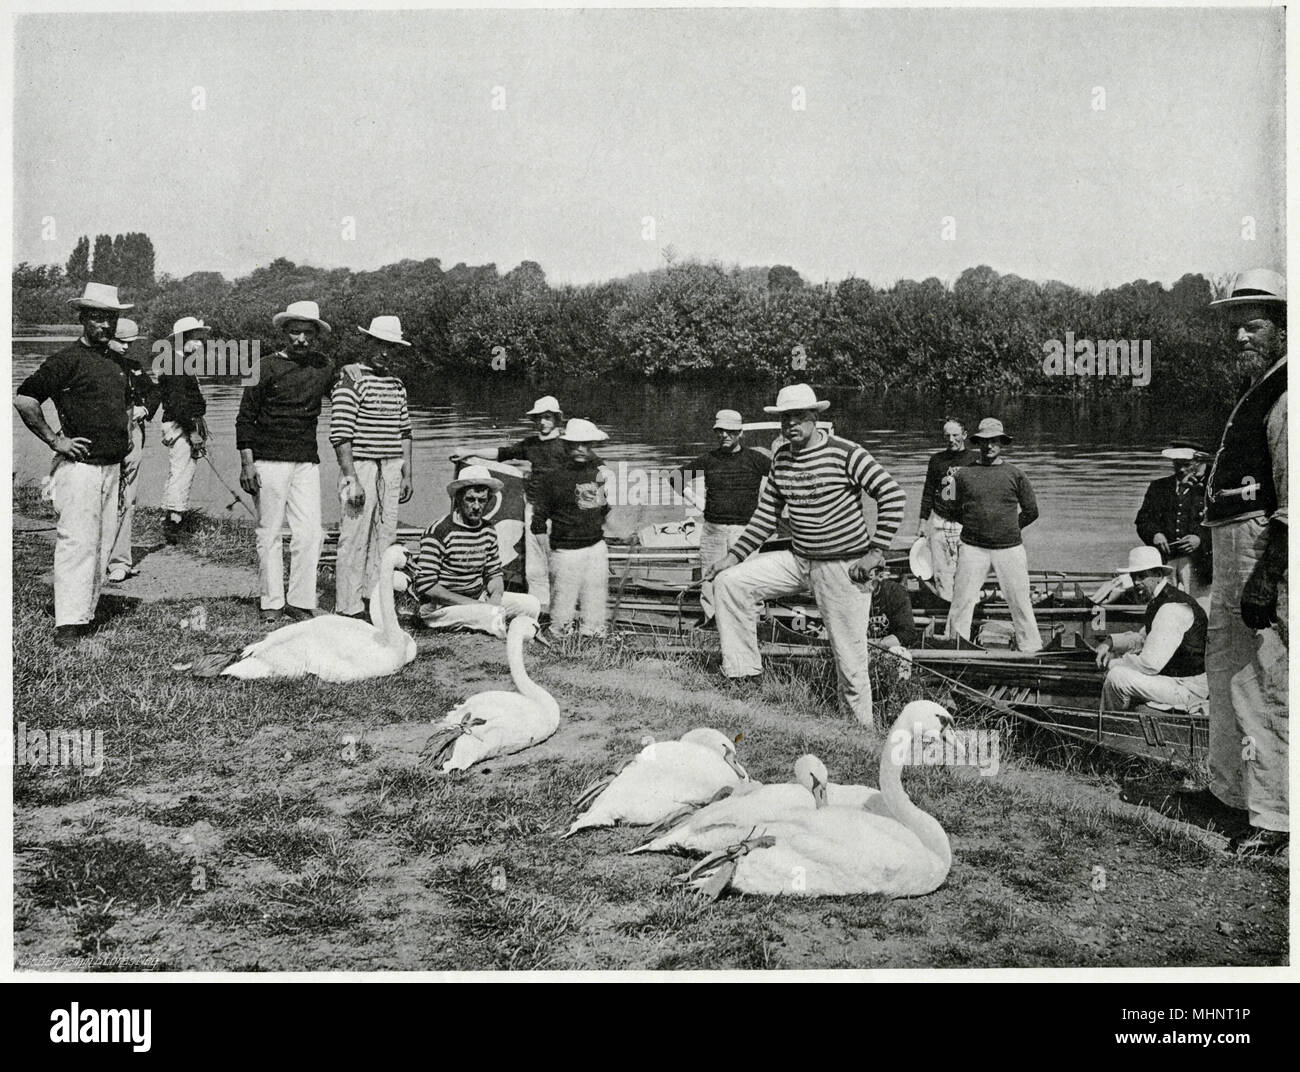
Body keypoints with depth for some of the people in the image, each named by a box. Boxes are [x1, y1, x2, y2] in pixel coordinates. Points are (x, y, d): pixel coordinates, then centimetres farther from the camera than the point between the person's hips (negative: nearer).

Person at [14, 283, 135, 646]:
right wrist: (55, 440, -11)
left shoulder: (118, 362, 16)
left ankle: (86, 614, 17)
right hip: (79, 465, -8)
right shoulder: (67, 360, -8)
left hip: (113, 466, 8)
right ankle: (68, 625, -12)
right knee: (77, 542, -12)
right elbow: (23, 399, -12)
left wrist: (127, 435, 18)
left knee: (103, 545, 9)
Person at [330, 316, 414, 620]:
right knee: (354, 538, -6)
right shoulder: (350, 380, -8)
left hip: (391, 469, 7)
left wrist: (407, 475, 15)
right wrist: (351, 479, -18)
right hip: (360, 467, -7)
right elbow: (340, 434, -13)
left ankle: (375, 600, 17)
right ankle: (349, 608, -1)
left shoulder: (396, 384, 15)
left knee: (385, 538, 8)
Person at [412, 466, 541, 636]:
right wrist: (472, 604, -21)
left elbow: (494, 573, 17)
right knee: (493, 615, -33)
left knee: (532, 604, -6)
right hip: (439, 608, -8)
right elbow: (425, 585, -20)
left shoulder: (488, 531, 6)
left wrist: (496, 596, -9)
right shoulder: (438, 532, -16)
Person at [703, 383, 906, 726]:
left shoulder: (844, 453, -13)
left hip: (844, 566, -6)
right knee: (729, 582, -5)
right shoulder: (781, 457, 6)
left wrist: (876, 551, -16)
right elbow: (766, 513, 13)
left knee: (849, 656, -2)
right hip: (797, 560, 6)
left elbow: (893, 495, -14)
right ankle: (745, 676, 2)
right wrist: (735, 555, 6)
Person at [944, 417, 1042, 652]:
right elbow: (956, 511, 11)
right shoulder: (963, 474, 6)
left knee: (1020, 602, 2)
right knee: (962, 601, 0)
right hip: (972, 548, 0)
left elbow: (1031, 512, 12)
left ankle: (1031, 648, 12)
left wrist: (1008, 529, 8)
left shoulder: (1014, 475, 6)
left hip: (1009, 548, 0)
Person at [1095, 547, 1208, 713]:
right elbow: (1142, 638, 24)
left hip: (1188, 689, -11)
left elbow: (1150, 664, -29)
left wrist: (1114, 663, -12)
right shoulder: (1158, 601, 10)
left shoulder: (1172, 608, -24)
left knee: (1117, 677, -20)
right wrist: (1110, 642, 6)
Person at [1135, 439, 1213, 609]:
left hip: (1196, 561, -2)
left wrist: (1200, 539, -15)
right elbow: (1142, 519, 13)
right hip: (1163, 559, 2)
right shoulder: (1157, 487, 18)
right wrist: (1155, 534, -7)